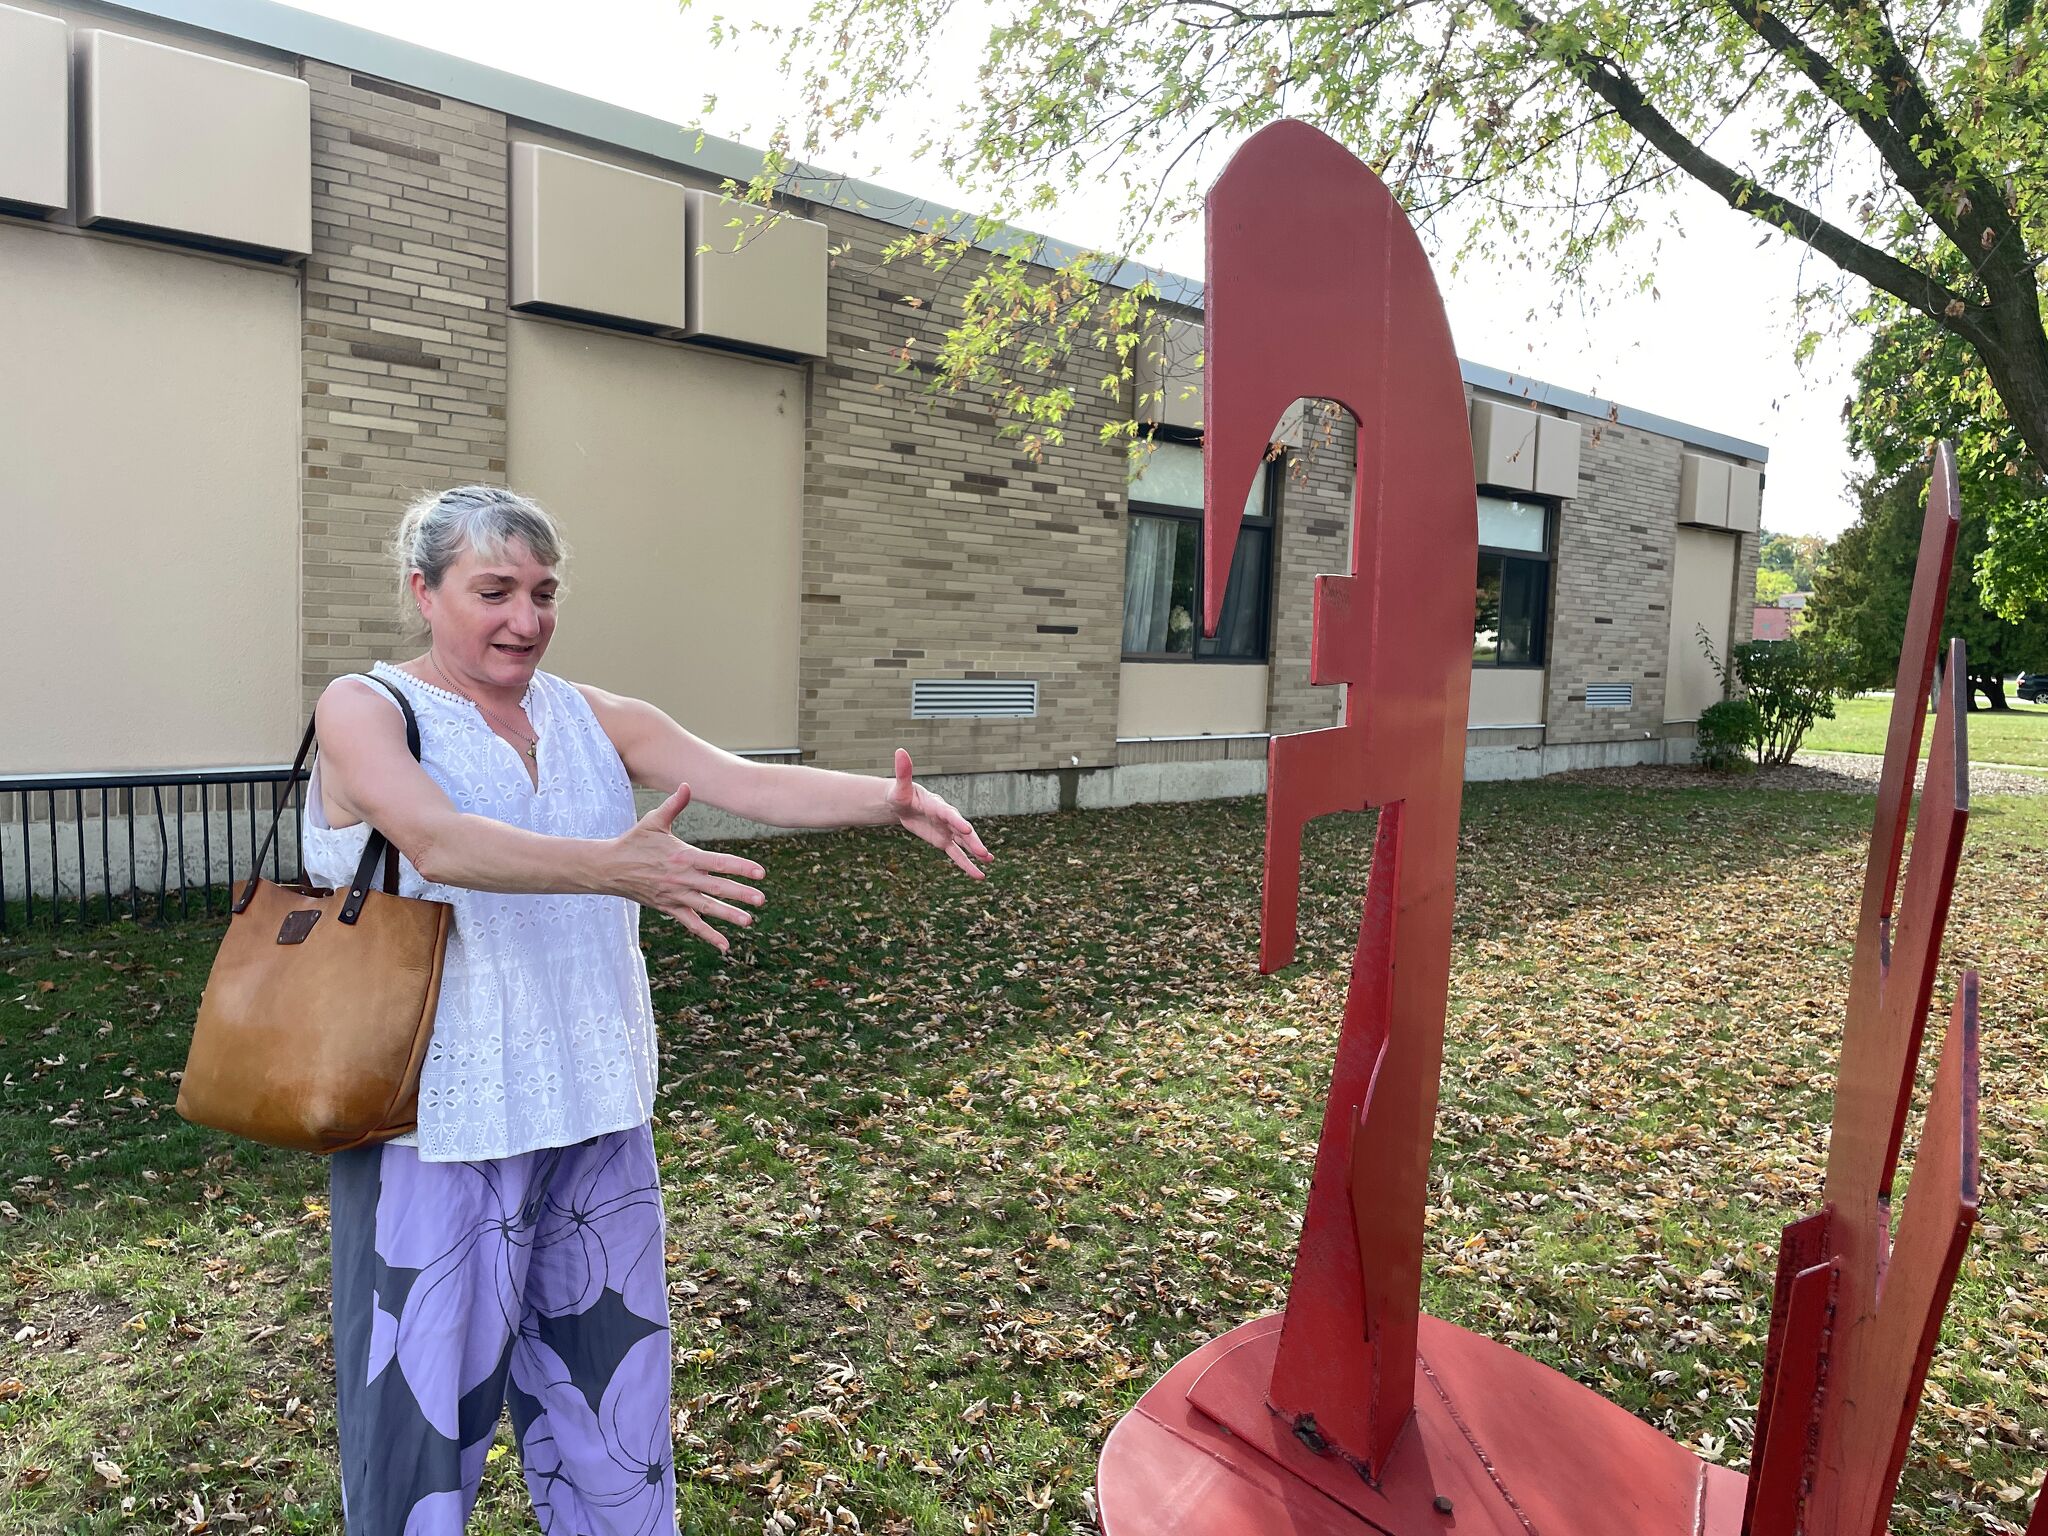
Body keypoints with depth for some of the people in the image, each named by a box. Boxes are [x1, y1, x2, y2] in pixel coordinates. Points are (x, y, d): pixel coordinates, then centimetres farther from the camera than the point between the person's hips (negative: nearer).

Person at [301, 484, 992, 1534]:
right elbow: (438, 844, -26)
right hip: (441, 1126, -4)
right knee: (425, 1395, 10)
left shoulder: (595, 720, 6)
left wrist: (888, 801, -23)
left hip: (597, 1113, 5)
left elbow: (748, 783, -7)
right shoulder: (365, 710, -6)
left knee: (606, 1383, 19)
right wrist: (613, 868, -41)